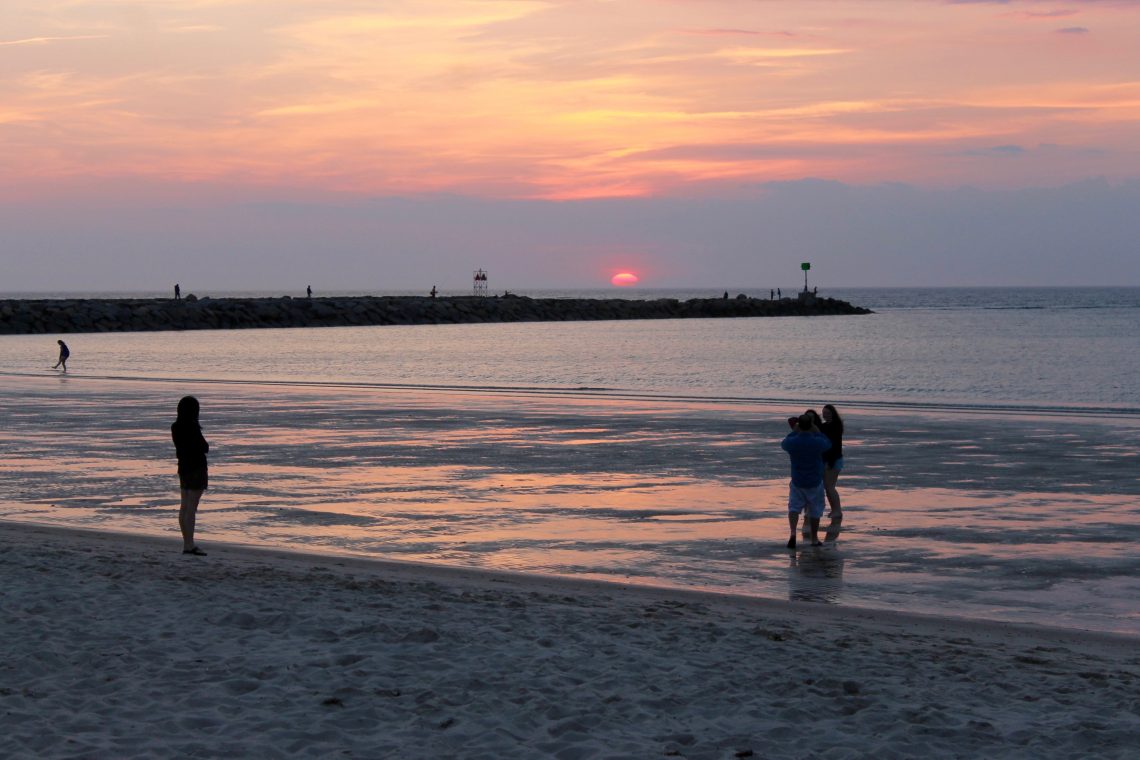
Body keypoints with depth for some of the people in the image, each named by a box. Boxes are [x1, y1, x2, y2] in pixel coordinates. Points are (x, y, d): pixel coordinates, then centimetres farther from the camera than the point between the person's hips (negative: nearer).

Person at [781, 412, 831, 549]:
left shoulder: (792, 442, -15)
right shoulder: (817, 442, -19)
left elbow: (783, 443, 10)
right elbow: (828, 444, 4)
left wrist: (795, 431, 10)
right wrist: (817, 431, 7)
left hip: (797, 482, 1)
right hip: (815, 482, -1)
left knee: (794, 507, 10)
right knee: (815, 511, 14)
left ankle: (793, 532, -15)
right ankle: (814, 539, 24)